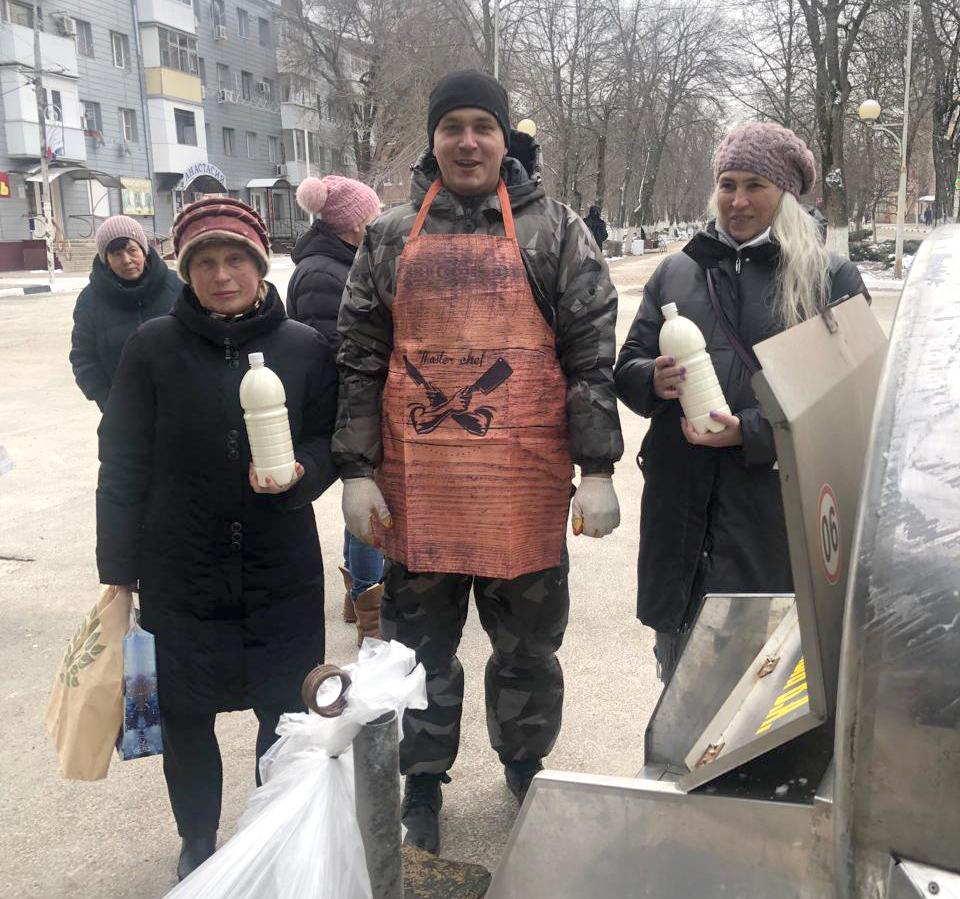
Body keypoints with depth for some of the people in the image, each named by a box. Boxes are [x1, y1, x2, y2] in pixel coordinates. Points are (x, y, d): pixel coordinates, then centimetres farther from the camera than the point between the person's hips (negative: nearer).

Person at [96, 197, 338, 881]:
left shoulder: (304, 348, -2)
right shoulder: (154, 348, -4)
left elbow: (332, 441, 5)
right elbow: (123, 466, -1)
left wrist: (300, 471, -18)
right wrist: (117, 572, -1)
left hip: (283, 575, 1)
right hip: (179, 577, 0)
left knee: (287, 718, 8)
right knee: (185, 719, 11)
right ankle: (198, 843, 37)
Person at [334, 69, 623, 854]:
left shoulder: (554, 230, 4)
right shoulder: (392, 238, 8)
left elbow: (591, 353, 0)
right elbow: (362, 359, 7)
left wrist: (597, 471, -6)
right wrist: (358, 471, 1)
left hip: (526, 483, -1)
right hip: (418, 485, 1)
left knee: (528, 641, 14)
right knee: (421, 641, 13)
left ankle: (526, 766, 38)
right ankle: (423, 783, 32)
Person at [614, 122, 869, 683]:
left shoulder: (833, 278, 3)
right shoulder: (676, 272, 13)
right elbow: (627, 371, 14)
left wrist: (750, 432, -16)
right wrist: (654, 381, -10)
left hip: (778, 510, -3)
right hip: (679, 510, 4)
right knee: (678, 674, 14)